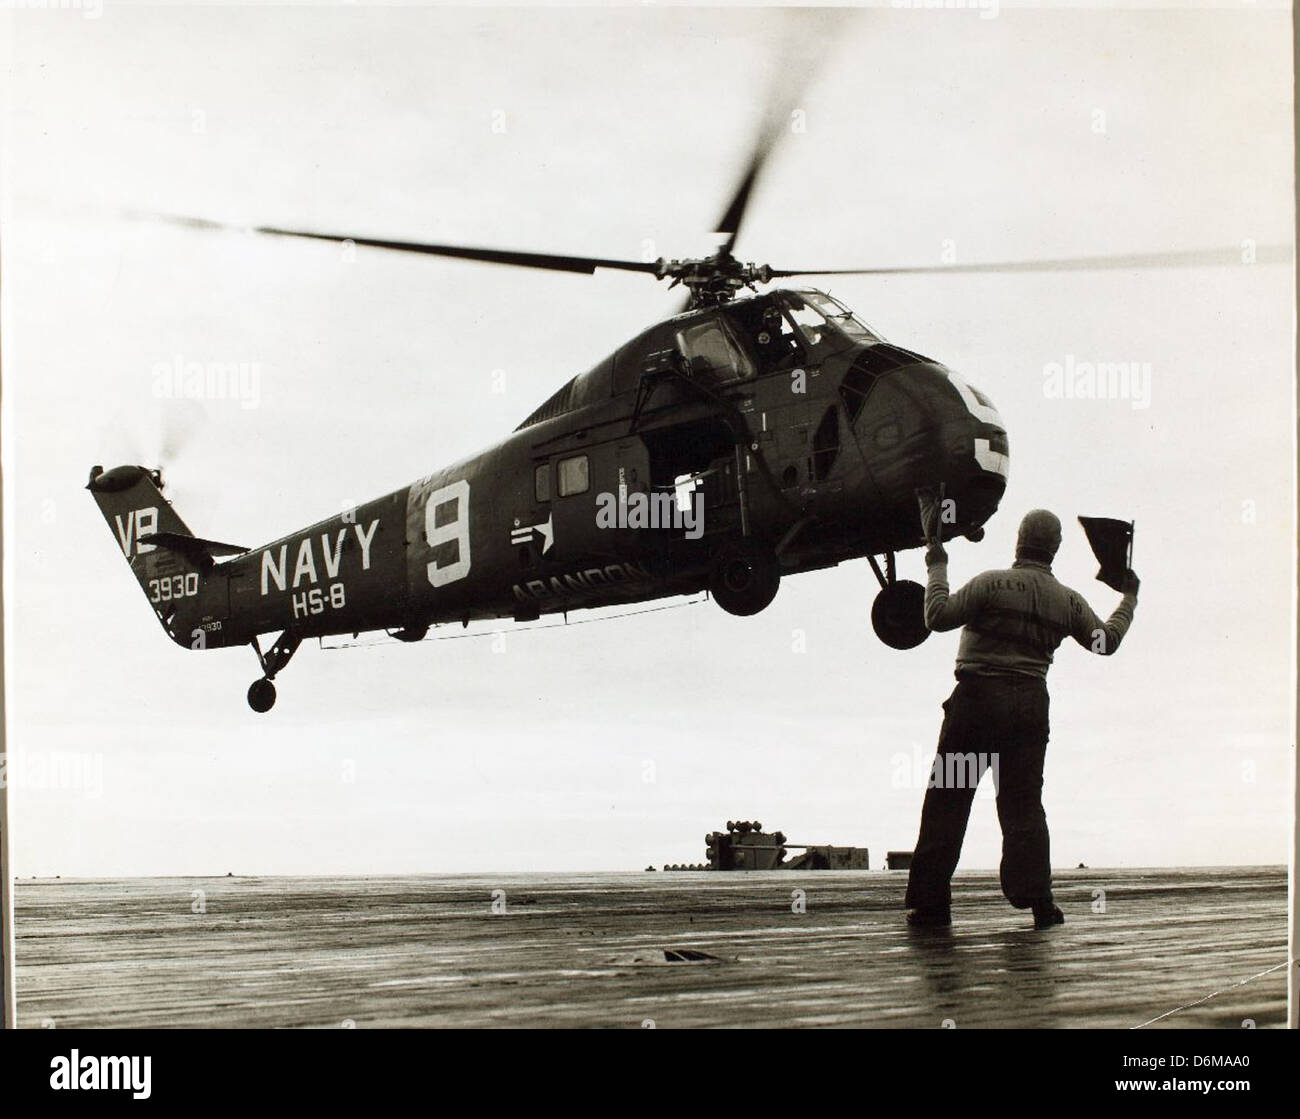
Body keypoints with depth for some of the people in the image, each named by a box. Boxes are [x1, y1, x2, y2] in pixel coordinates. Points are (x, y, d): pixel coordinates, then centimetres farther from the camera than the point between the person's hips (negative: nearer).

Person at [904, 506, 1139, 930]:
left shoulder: (992, 583, -7)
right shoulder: (1068, 601, 7)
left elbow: (939, 617, -11)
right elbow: (1106, 641, 20)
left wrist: (937, 568, 3)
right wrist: (1128, 598, 35)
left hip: (978, 695, -3)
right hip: (1030, 703, 3)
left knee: (947, 799, 2)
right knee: (1023, 804, 9)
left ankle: (931, 901, 1)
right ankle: (1037, 899, 2)